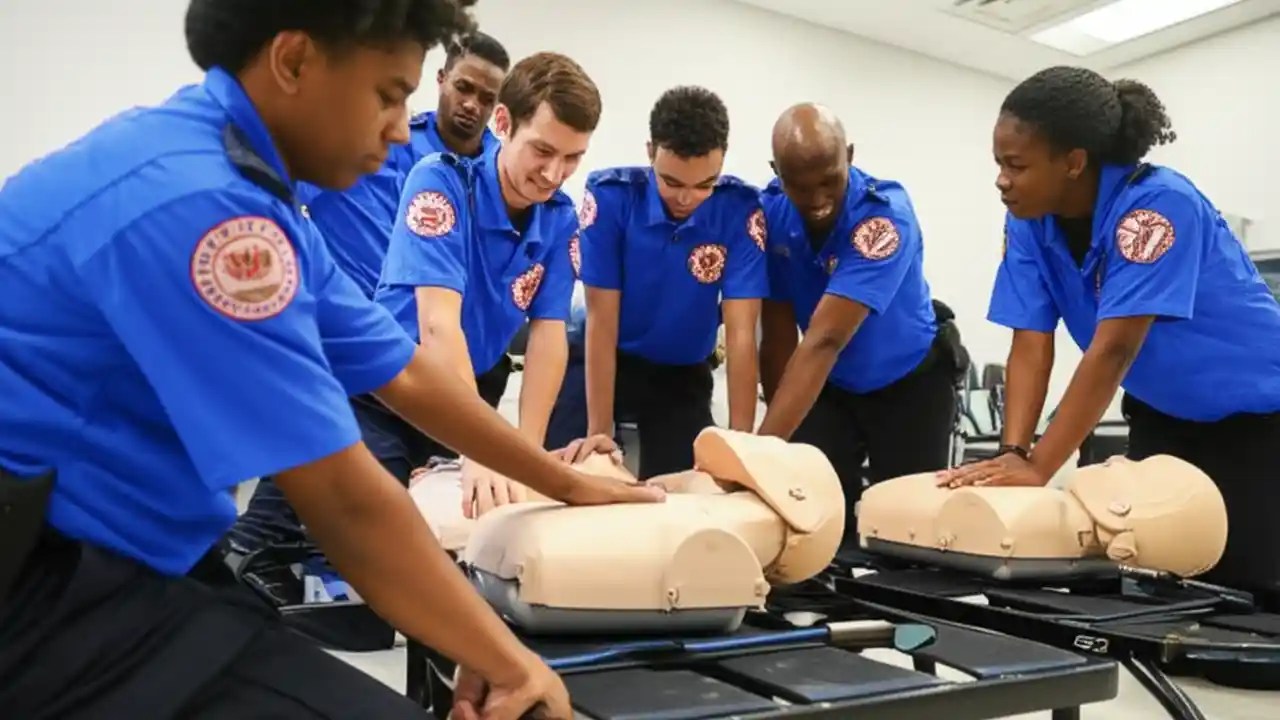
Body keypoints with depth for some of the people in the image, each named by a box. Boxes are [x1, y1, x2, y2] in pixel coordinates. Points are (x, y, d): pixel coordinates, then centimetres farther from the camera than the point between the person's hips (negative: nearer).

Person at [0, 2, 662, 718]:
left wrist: (563, 482, 16)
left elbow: (406, 374, 11)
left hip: (102, 549, 10)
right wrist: (507, 661, -11)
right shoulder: (196, 200, -24)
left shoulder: (242, 187, 8)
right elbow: (347, 500, -23)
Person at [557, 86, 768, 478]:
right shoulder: (610, 194, -23)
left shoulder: (740, 209, -20)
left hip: (683, 373, 1)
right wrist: (599, 436, -25)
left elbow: (741, 332, -22)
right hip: (604, 360, 0)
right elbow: (602, 322, -22)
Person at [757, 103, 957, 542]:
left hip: (910, 383, -3)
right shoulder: (770, 211, -17)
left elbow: (824, 340, -43)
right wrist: (777, 435, -13)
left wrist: (765, 443, -50)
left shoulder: (885, 215, -32)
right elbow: (778, 335, -13)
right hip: (831, 387, 4)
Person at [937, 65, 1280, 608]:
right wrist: (1013, 453, -30)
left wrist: (1039, 468, -40)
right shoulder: (1028, 222, -12)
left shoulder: (1158, 204, -30)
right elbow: (1031, 346, -16)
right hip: (1162, 416, 5)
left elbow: (1113, 350, -36)